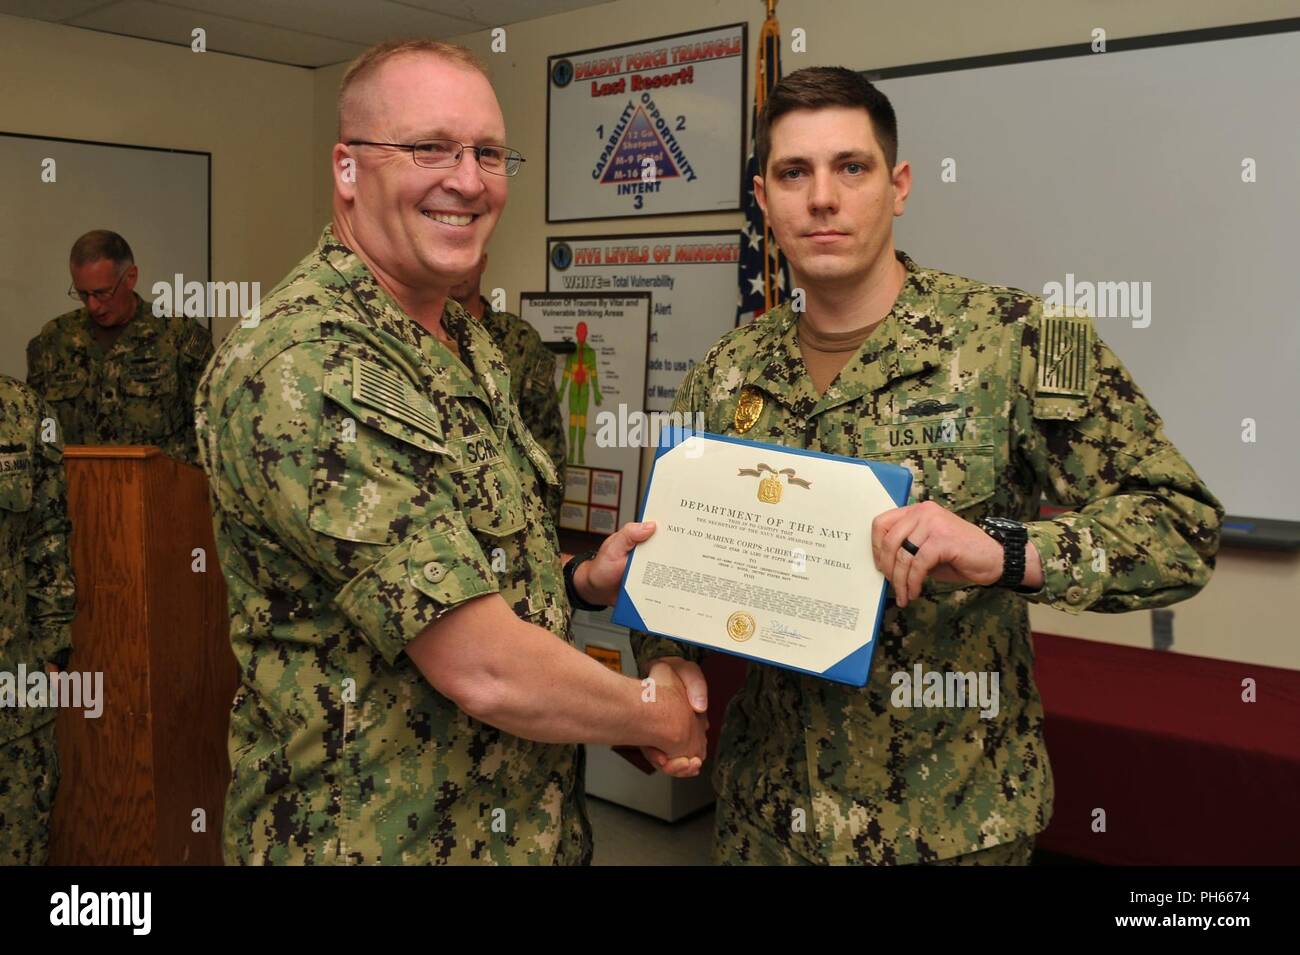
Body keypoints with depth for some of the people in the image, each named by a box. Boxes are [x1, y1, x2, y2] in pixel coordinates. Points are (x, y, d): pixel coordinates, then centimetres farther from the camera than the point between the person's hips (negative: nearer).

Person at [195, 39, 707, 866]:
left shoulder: (471, 348, 5)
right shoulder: (301, 371, -25)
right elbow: (483, 670, -27)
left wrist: (584, 581, -2)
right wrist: (658, 717, -11)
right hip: (378, 837, -8)